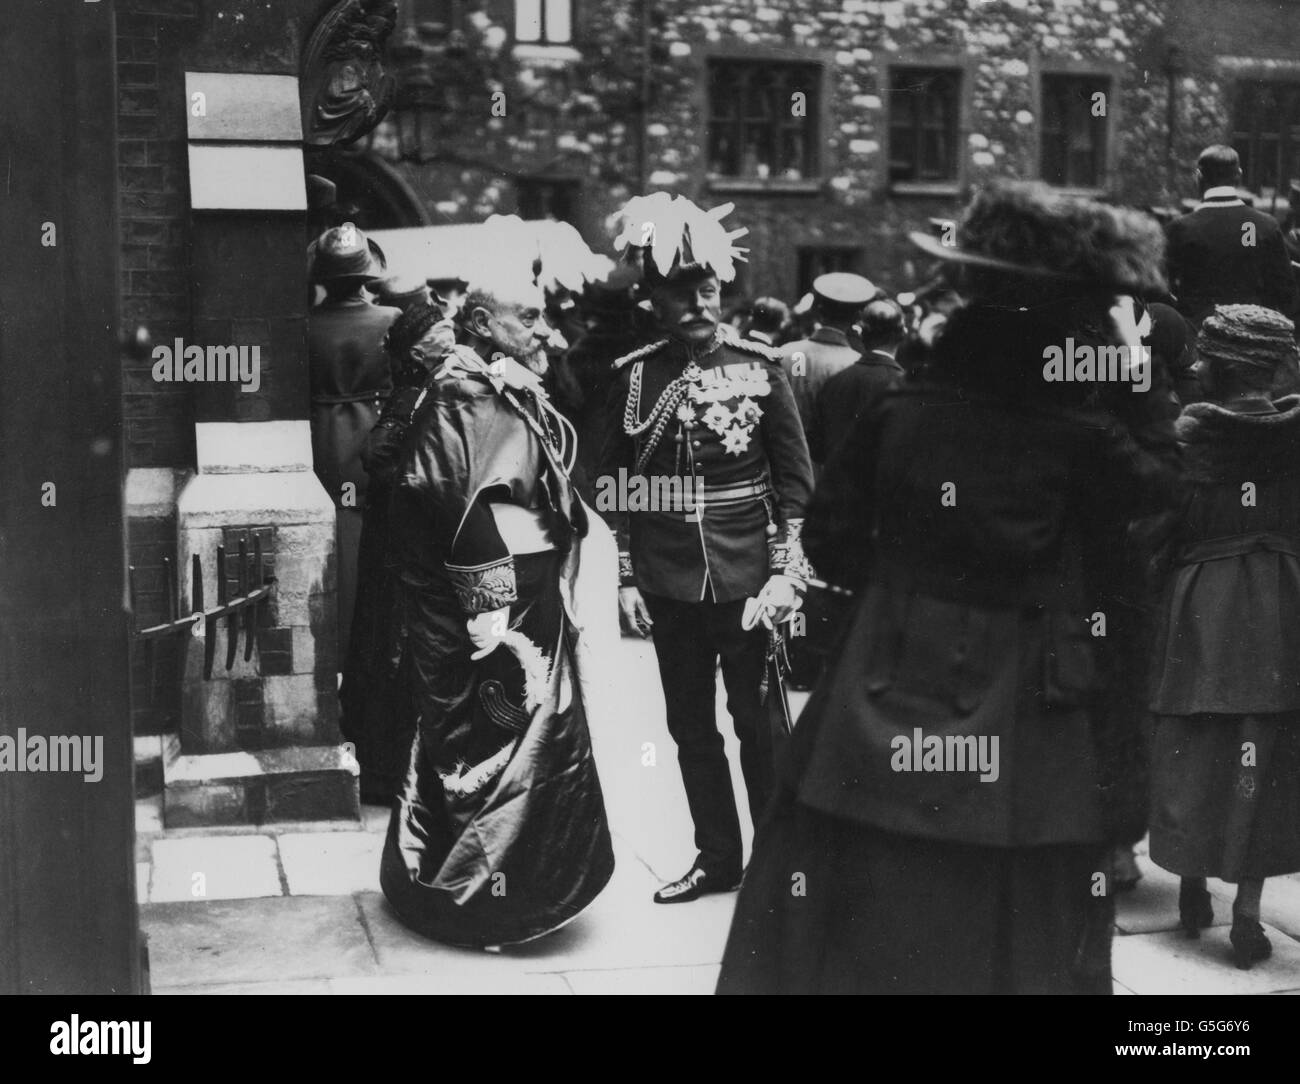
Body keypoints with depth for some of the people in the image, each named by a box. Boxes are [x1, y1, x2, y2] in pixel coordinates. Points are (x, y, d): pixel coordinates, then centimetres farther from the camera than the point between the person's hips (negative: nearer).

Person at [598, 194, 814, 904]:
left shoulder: (759, 368, -1)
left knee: (756, 720, 4)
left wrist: (785, 574, -6)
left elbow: (795, 480, 0)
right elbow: (616, 484, 7)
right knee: (689, 724, 11)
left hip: (746, 578, -2)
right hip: (668, 581, 3)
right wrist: (627, 578, 4)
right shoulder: (632, 375, 3)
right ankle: (717, 854, 25)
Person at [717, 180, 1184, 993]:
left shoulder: (899, 414, -6)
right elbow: (1170, 486, 5)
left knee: (860, 911, 13)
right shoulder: (1081, 437, -13)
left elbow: (831, 540, 1)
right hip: (1019, 718, -2)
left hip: (888, 698, 2)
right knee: (1008, 921, 12)